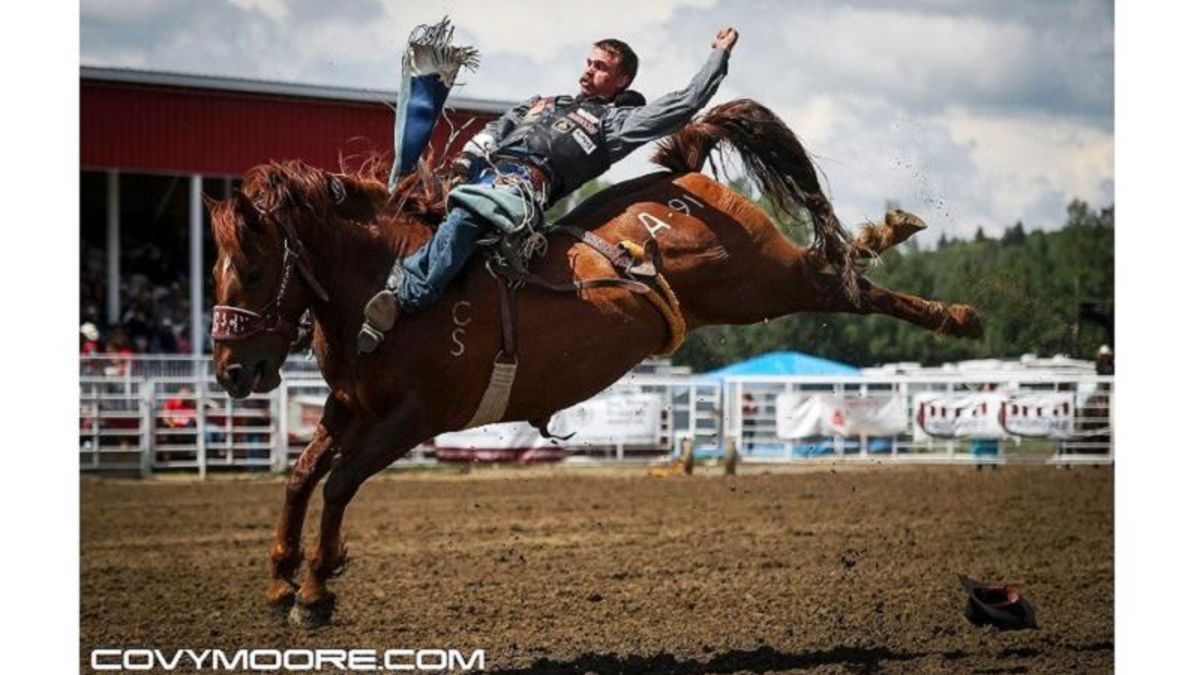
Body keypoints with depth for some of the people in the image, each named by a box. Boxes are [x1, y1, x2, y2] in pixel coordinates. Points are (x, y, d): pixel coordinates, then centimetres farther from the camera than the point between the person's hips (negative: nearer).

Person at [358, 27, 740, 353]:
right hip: (486, 165, 8)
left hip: (526, 178, -8)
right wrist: (469, 156, 12)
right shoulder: (546, 103, 40)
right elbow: (497, 129, 33)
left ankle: (408, 297, -48)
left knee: (462, 217, -36)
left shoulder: (618, 122, 20)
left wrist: (720, 54, 24)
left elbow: (687, 103, 15)